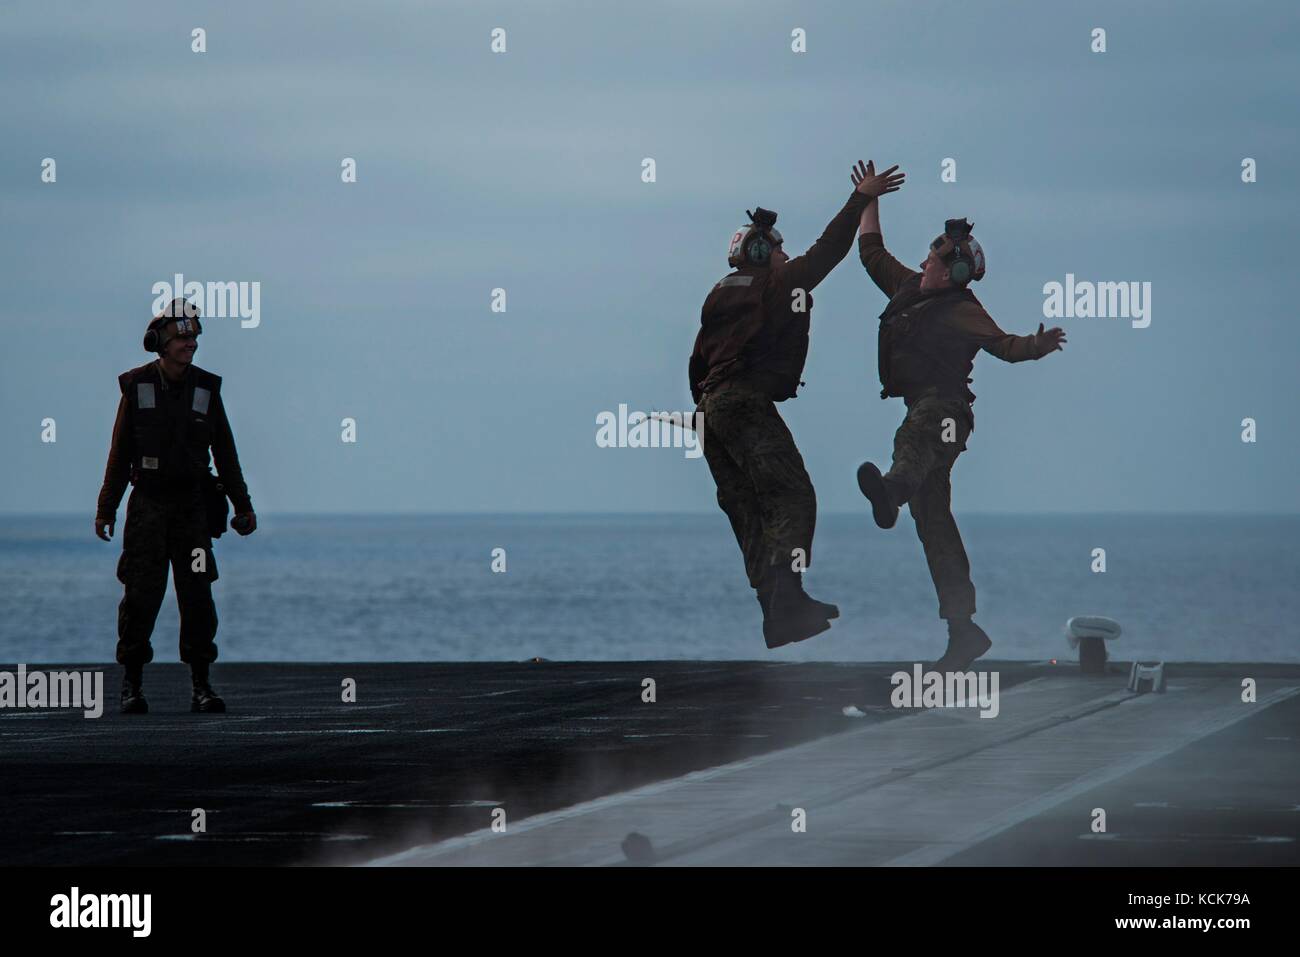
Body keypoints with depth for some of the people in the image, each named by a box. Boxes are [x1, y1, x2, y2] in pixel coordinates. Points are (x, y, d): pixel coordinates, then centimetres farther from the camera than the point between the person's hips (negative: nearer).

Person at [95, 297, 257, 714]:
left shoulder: (206, 388, 5)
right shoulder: (136, 386, 1)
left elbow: (225, 452, 11)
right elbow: (120, 453, 6)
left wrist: (243, 505, 10)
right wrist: (106, 508, 5)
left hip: (193, 506, 1)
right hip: (148, 504, -1)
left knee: (198, 595, -3)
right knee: (141, 596, -5)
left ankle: (201, 685, 3)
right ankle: (132, 683, 4)